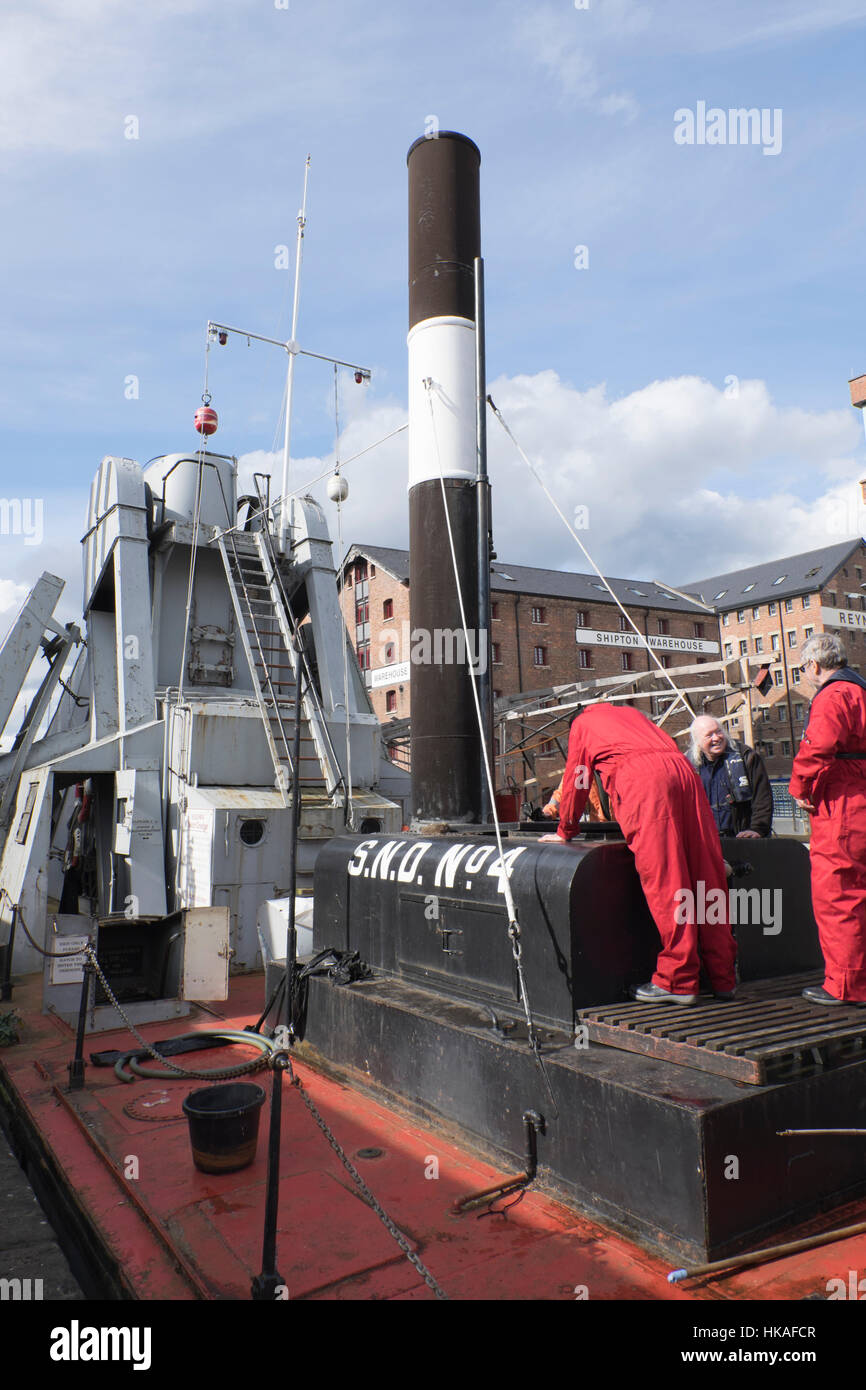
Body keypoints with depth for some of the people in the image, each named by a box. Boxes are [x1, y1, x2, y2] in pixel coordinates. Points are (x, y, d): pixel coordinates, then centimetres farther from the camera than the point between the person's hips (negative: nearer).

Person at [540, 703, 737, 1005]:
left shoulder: (582, 722, 26)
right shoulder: (633, 713, 40)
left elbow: (576, 778, 26)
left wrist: (565, 831, 36)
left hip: (640, 779, -5)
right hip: (682, 771, 5)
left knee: (662, 880, -7)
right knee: (706, 874, 4)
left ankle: (678, 981, -6)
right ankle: (723, 978, 10)